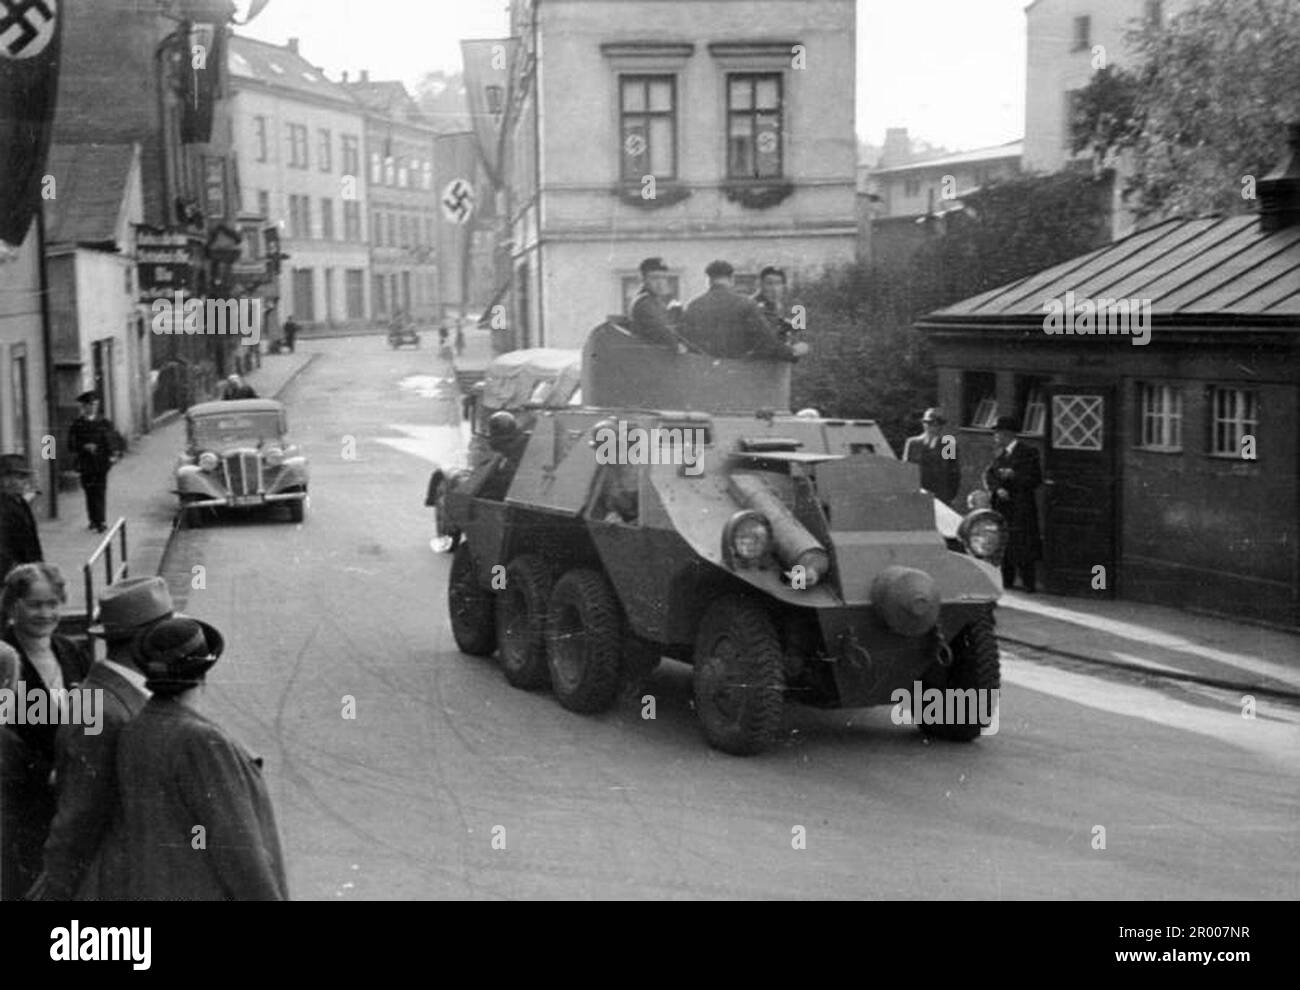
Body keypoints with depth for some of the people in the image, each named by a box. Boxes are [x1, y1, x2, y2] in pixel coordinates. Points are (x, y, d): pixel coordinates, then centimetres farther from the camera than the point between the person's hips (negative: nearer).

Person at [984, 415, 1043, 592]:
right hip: (1001, 508, 6)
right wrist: (997, 489, -11)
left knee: (1022, 550, -8)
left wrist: (1013, 476, -18)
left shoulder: (1027, 453, -4)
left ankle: (1029, 585, -3)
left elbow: (1035, 480, -7)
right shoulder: (999, 453, 16)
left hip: (1021, 509, -6)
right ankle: (1006, 584, 17)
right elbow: (989, 475, 8)